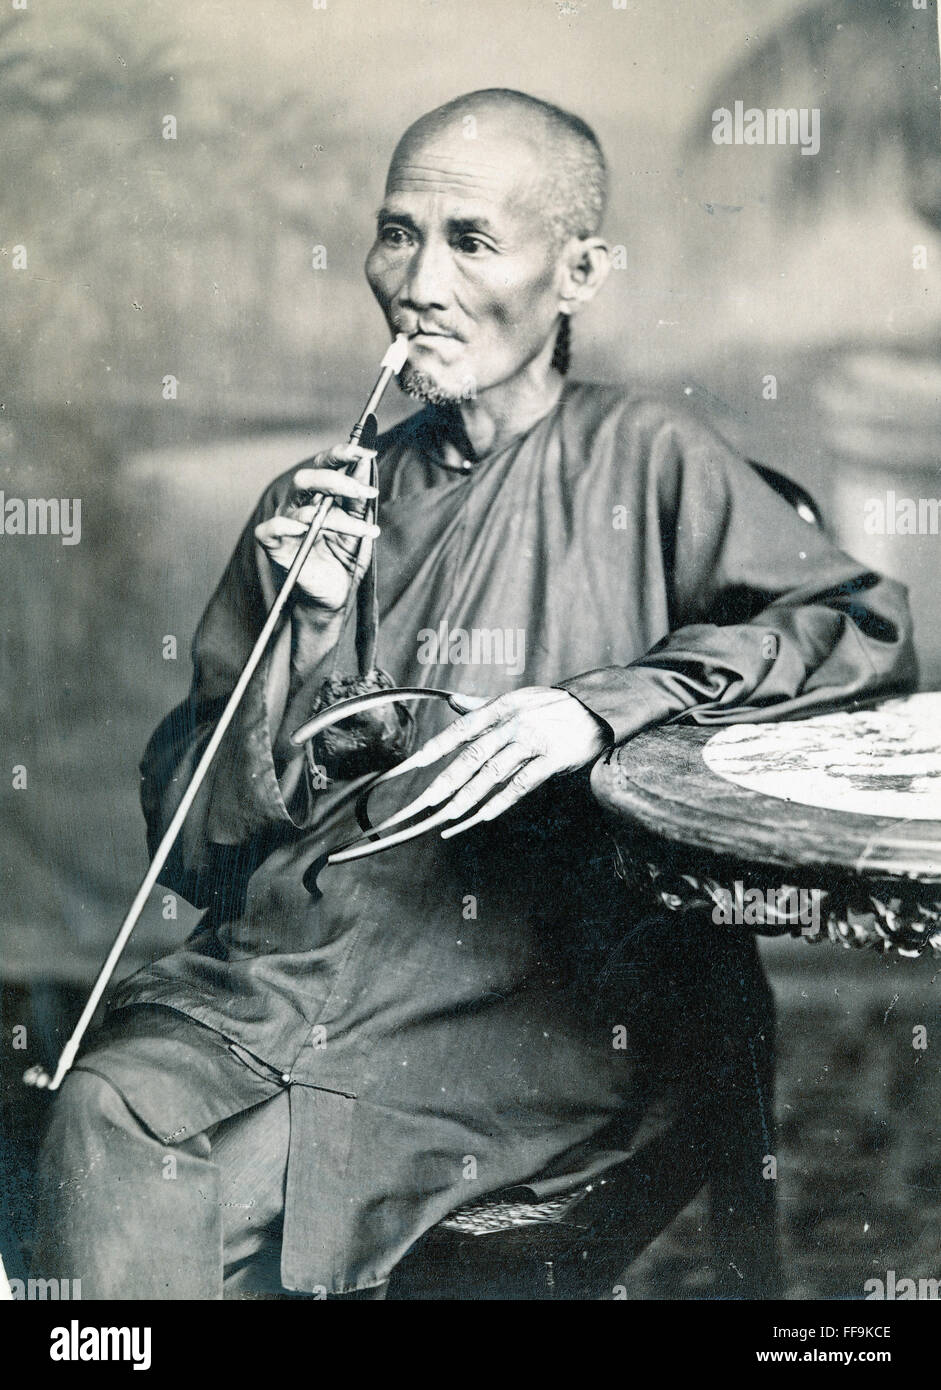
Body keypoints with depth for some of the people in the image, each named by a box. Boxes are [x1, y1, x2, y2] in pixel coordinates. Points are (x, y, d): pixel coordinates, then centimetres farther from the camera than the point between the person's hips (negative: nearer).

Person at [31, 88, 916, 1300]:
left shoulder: (641, 462, 7)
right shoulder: (312, 504, 16)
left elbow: (863, 627, -4)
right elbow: (196, 845, 13)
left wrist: (604, 704, -15)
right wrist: (297, 630, -5)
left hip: (532, 990, -3)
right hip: (277, 961, 4)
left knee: (240, 1179, -27)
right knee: (105, 1123, -25)